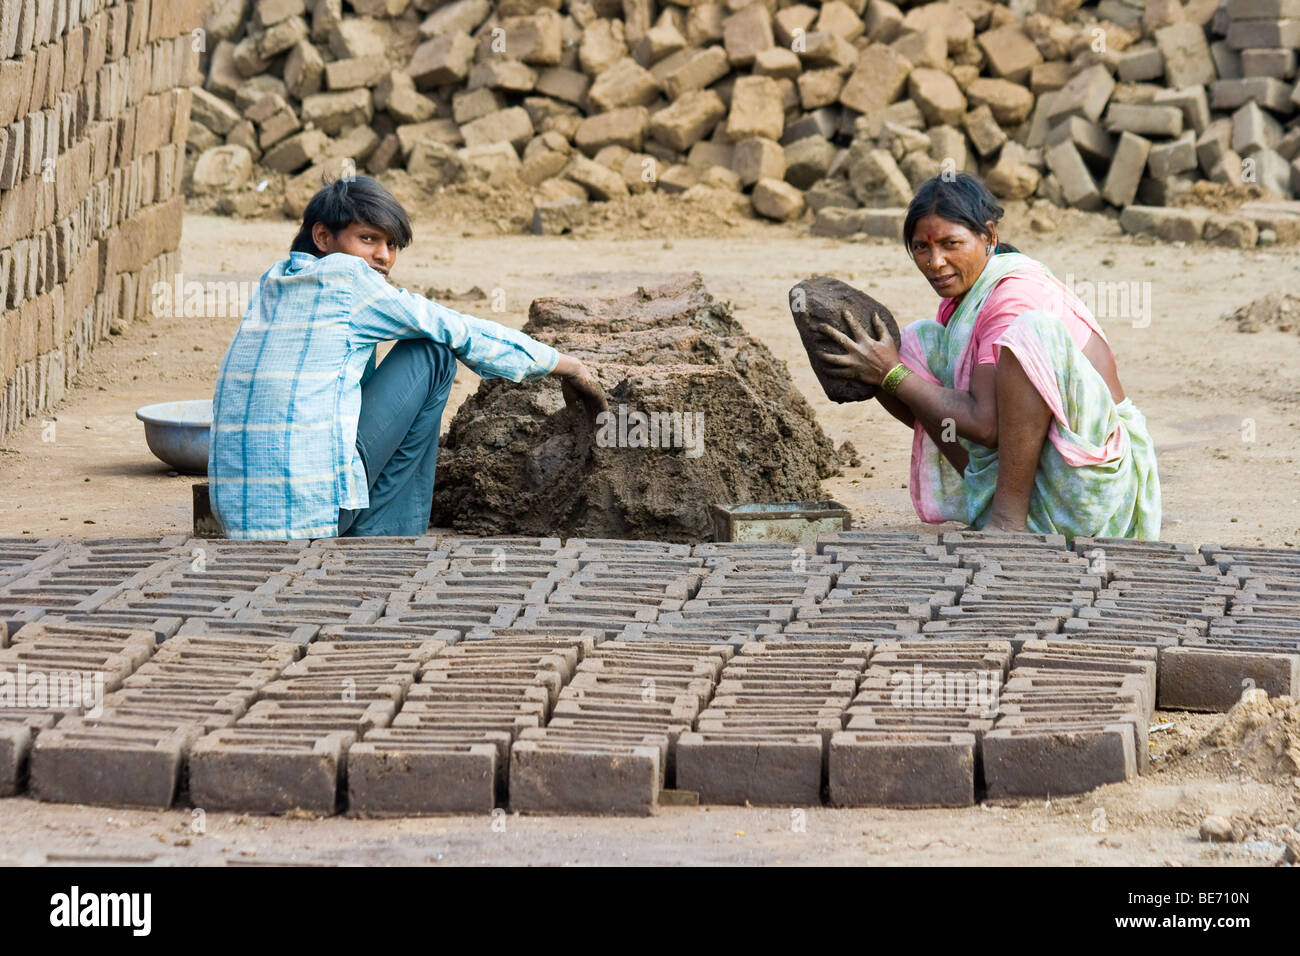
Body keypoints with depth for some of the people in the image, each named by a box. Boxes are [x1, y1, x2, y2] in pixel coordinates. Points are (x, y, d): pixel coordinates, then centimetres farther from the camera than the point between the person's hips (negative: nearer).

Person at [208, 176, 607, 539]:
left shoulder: (271, 284, 19)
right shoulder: (346, 277, -3)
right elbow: (460, 333, 4)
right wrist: (563, 364, 17)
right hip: (315, 505, -8)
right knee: (432, 356, 6)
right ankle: (380, 539, 5)